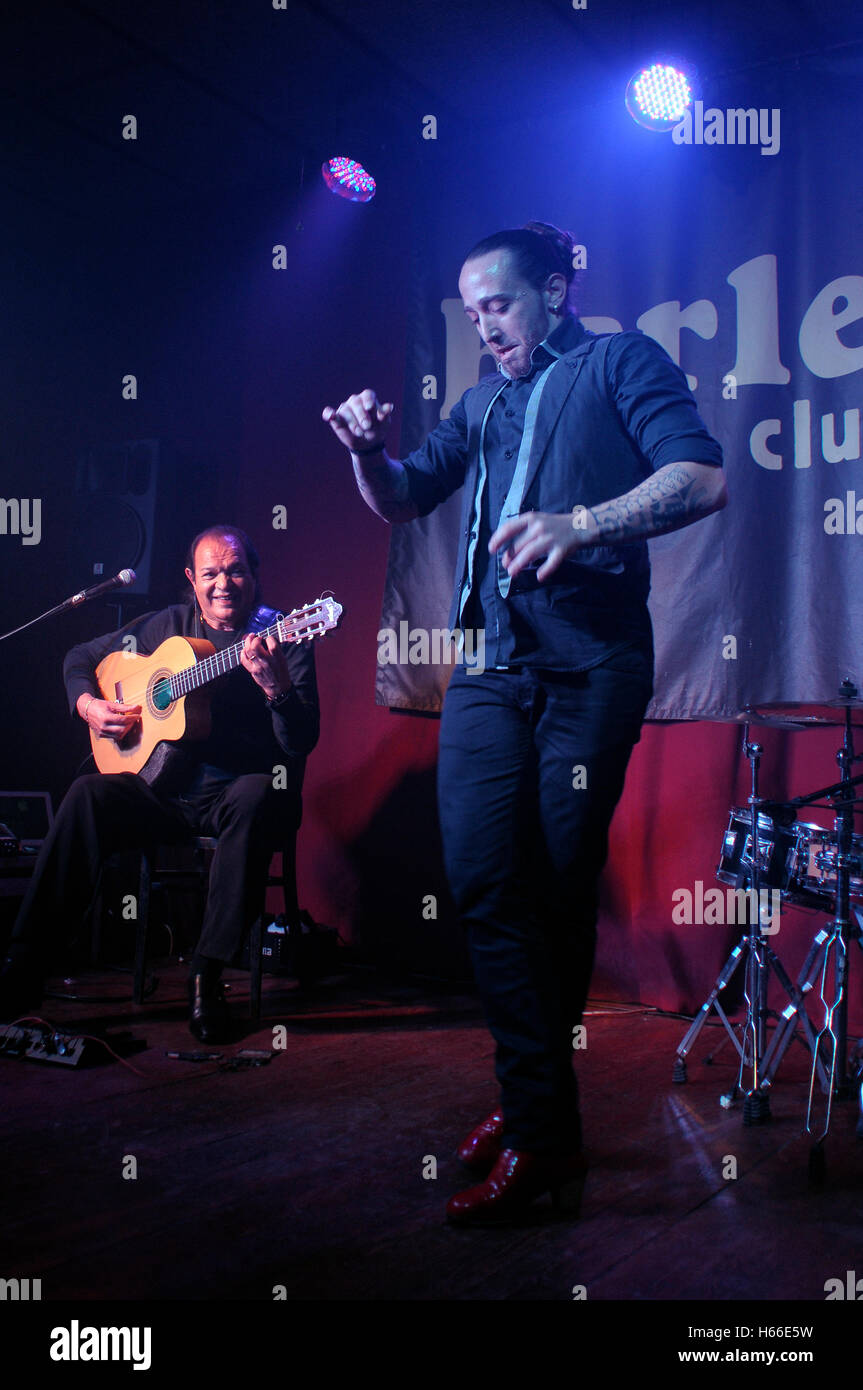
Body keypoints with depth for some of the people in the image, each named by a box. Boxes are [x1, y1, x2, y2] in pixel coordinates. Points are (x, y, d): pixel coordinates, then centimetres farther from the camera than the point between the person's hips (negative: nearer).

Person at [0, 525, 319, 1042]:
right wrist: (88, 705, 1)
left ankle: (208, 974, -31)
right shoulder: (168, 626, 10)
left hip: (238, 791, -3)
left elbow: (302, 743, -13)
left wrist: (275, 685, -32)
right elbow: (81, 658, 22)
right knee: (87, 795, -23)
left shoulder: (283, 639, -2)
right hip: (169, 789, 4)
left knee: (255, 796, -38)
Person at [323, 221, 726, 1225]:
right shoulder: (484, 402, 25)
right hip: (490, 664, 5)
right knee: (483, 878, -7)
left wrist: (580, 523, -22)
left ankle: (532, 1104, 11)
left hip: (590, 663, -5)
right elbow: (401, 501, 28)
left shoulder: (620, 363, 7)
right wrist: (369, 451, 6)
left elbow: (703, 478, -7)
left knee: (559, 888, -2)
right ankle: (544, 1126, 1)